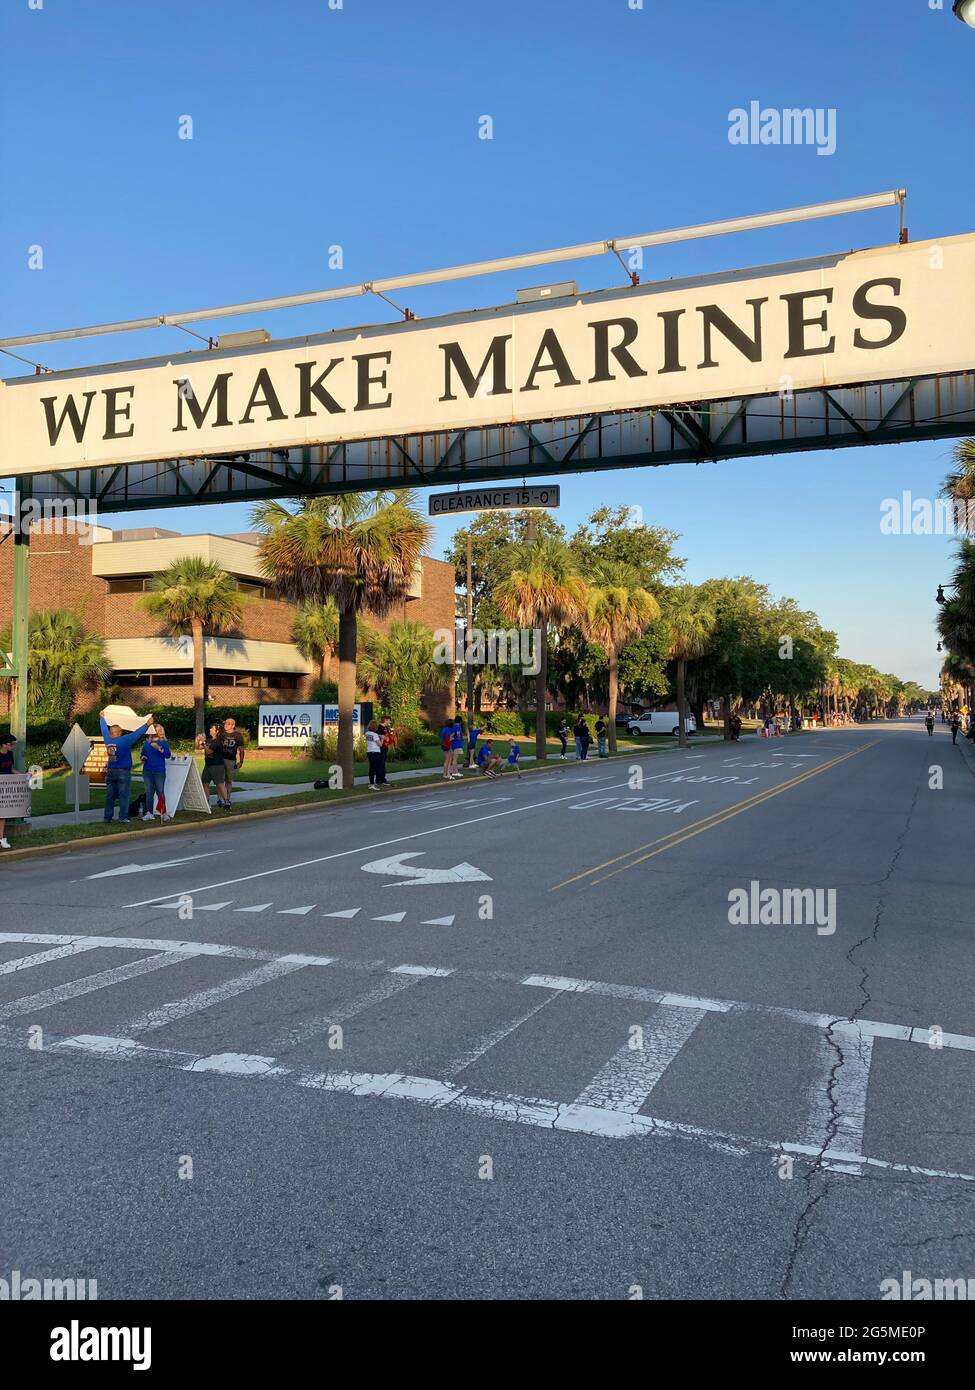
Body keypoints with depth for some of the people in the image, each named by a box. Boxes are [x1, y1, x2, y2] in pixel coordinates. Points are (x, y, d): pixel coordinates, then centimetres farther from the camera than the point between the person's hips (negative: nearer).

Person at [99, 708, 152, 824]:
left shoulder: (107, 740, 2)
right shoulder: (124, 740, -12)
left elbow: (104, 728, 18)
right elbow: (137, 733, -12)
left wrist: (102, 718, 33)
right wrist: (147, 724, -6)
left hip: (110, 772, 5)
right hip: (123, 773, -5)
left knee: (110, 796, 9)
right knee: (123, 796, -3)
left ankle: (107, 817, 11)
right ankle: (123, 818, -6)